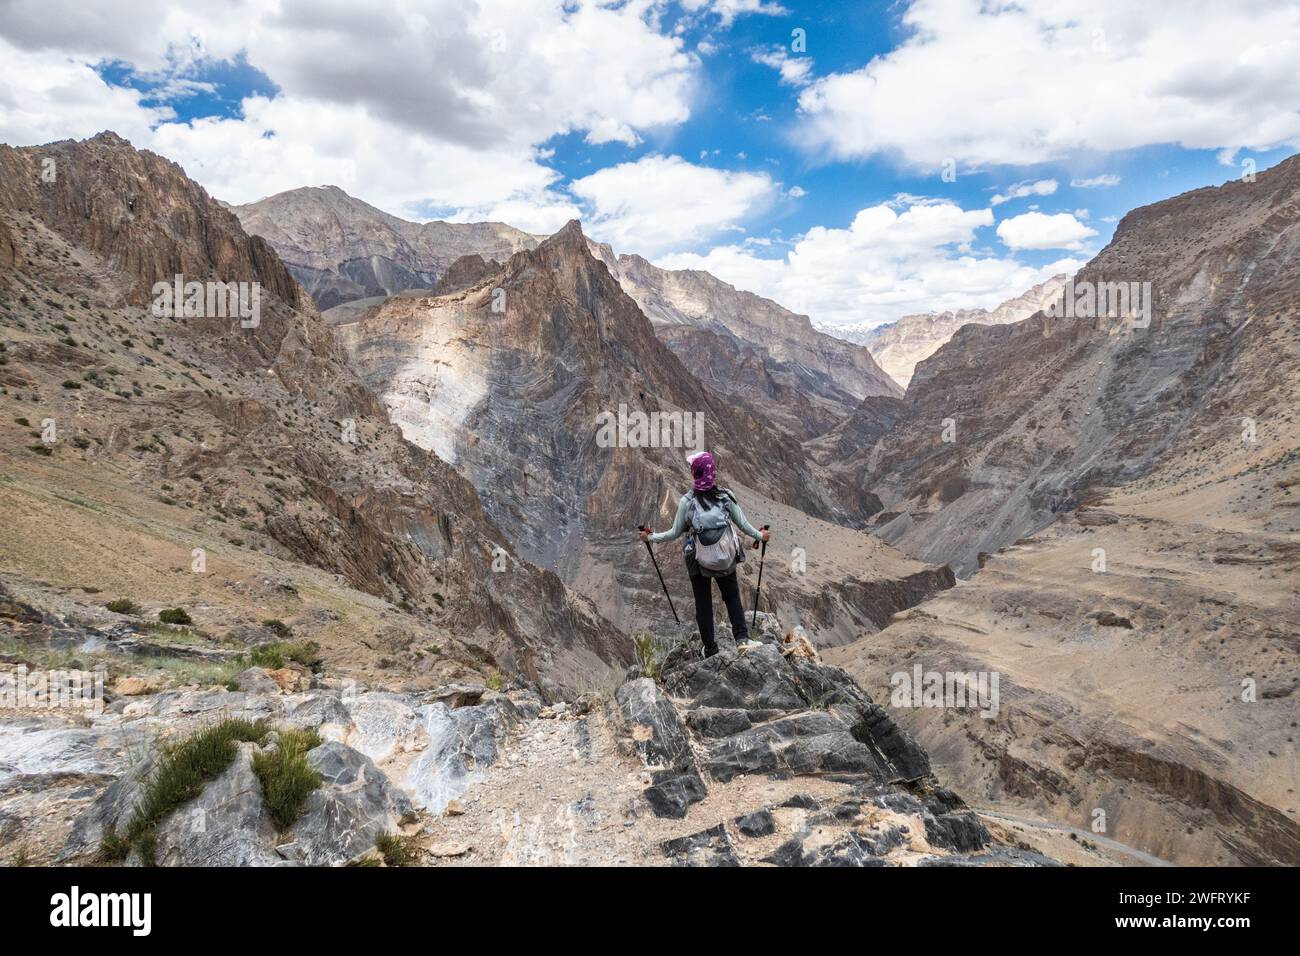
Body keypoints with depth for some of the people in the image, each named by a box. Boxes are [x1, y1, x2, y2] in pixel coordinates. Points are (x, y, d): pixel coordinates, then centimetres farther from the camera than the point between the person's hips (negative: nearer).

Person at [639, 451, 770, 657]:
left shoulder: (687, 501, -14)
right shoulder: (726, 497, -10)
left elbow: (675, 533, -7)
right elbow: (743, 525, -2)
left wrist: (650, 537, 8)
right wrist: (760, 535, 17)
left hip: (699, 562, -1)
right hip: (726, 561, 1)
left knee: (703, 604, 15)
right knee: (732, 597, 19)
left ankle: (710, 649, 22)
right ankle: (742, 636, 3)